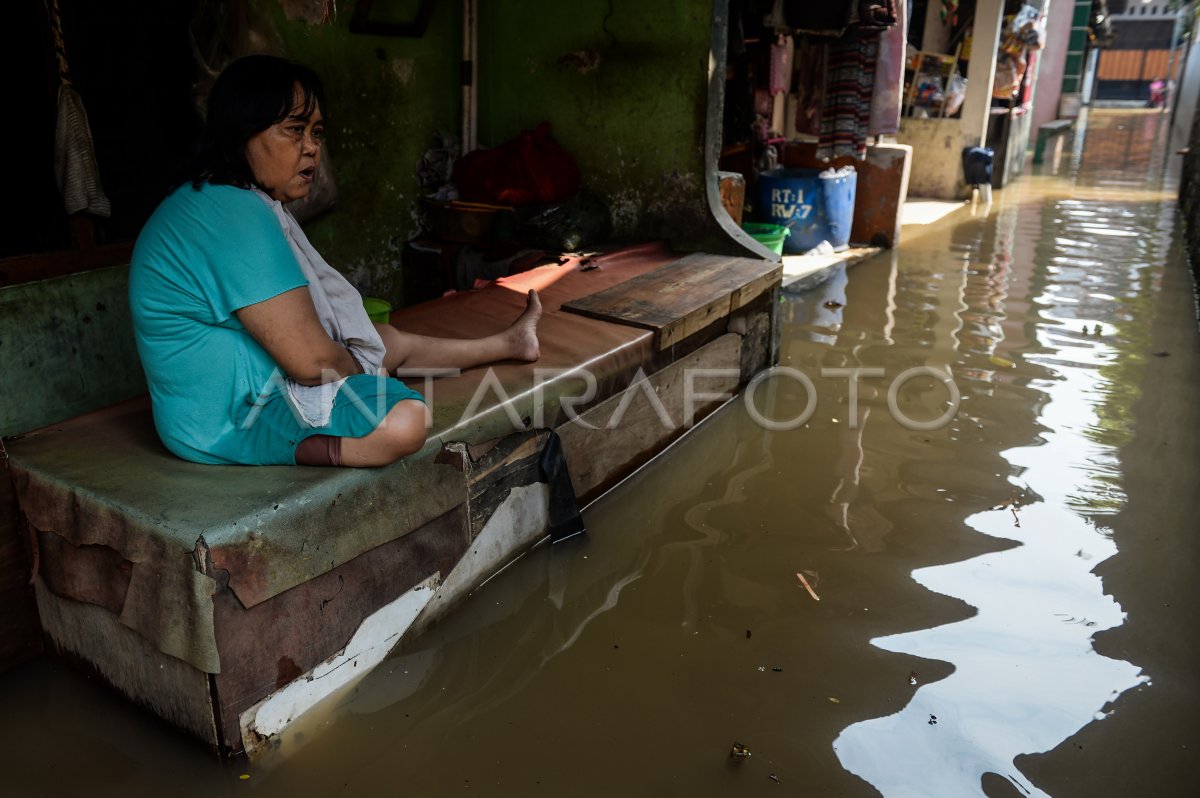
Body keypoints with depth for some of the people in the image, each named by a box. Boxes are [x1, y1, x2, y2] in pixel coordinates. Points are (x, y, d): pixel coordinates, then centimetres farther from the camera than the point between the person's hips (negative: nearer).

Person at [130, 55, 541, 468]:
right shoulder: (236, 216, -26)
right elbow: (313, 360, -27)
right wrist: (361, 372, -6)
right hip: (228, 419, -11)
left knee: (393, 339, 22)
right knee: (403, 419, -33)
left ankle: (506, 344, 42)